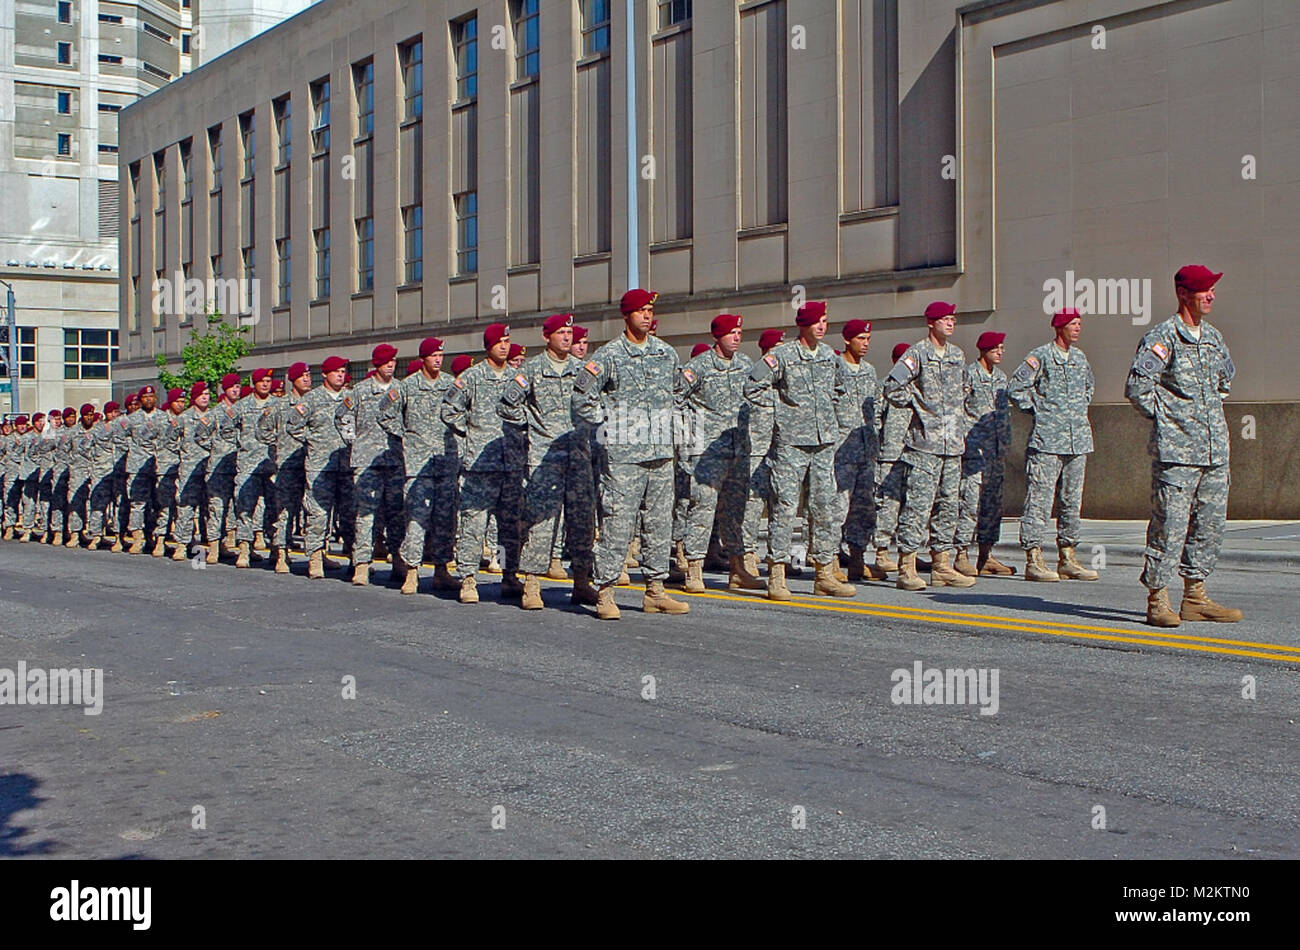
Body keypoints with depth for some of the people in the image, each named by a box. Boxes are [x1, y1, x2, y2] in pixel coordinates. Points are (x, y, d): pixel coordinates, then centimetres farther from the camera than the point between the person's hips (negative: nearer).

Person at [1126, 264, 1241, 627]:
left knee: (1210, 522, 9)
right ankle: (1157, 600, -1)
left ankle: (1195, 598, 17)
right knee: (1170, 523, -7)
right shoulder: (1163, 337, -8)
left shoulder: (1214, 337, 15)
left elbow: (1226, 376, 33)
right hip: (1176, 449, -8)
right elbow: (1137, 386, -15)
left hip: (1215, 448, 8)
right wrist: (1165, 416, -6)